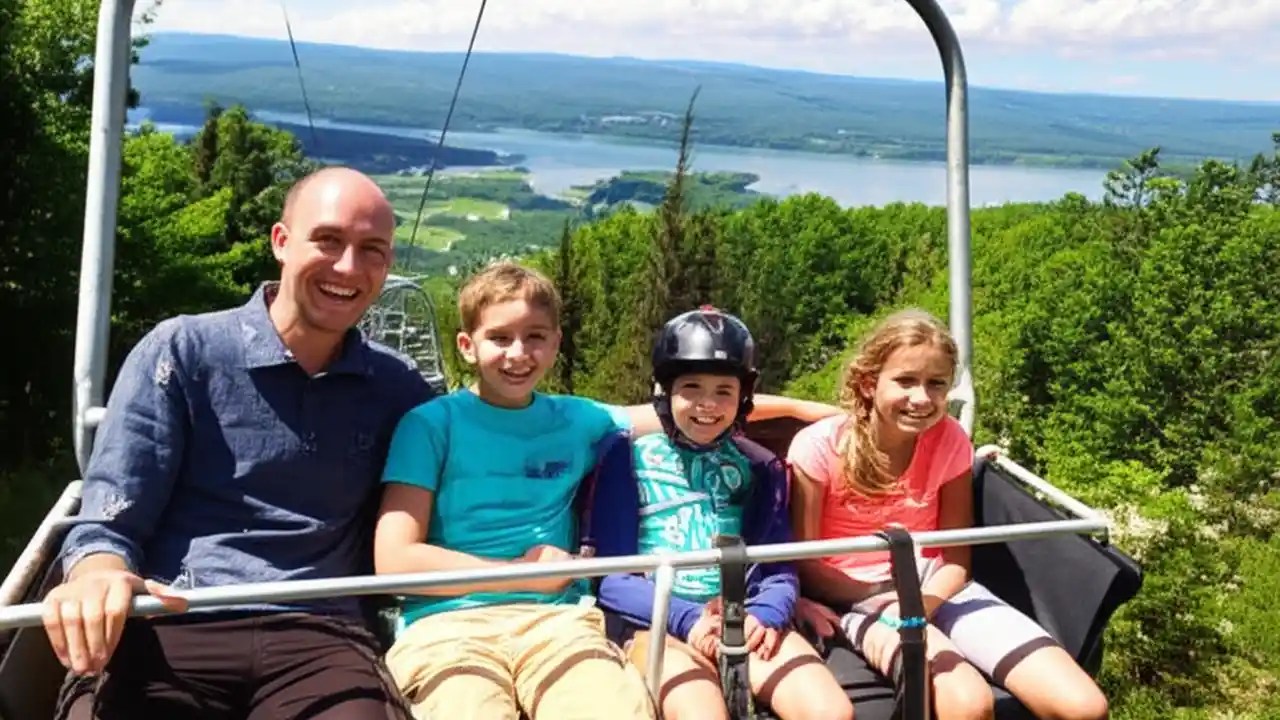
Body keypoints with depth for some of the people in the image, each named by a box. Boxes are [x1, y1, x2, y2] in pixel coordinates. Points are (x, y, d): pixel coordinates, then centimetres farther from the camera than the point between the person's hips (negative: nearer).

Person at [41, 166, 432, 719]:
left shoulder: (398, 388, 14)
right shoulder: (182, 351, 6)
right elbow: (110, 519, 2)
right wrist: (99, 573, -20)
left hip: (317, 637, 1)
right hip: (171, 629, -1)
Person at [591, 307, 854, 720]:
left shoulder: (760, 468, 16)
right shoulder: (629, 459, 5)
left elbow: (780, 567, 11)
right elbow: (613, 578, 0)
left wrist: (765, 615, -12)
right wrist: (687, 618, -15)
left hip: (745, 619, 4)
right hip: (659, 621, -3)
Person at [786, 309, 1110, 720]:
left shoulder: (950, 441, -5)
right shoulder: (819, 447, -14)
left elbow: (956, 559, -2)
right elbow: (803, 562, -10)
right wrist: (887, 608, -22)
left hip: (934, 590, 4)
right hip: (857, 599, -4)